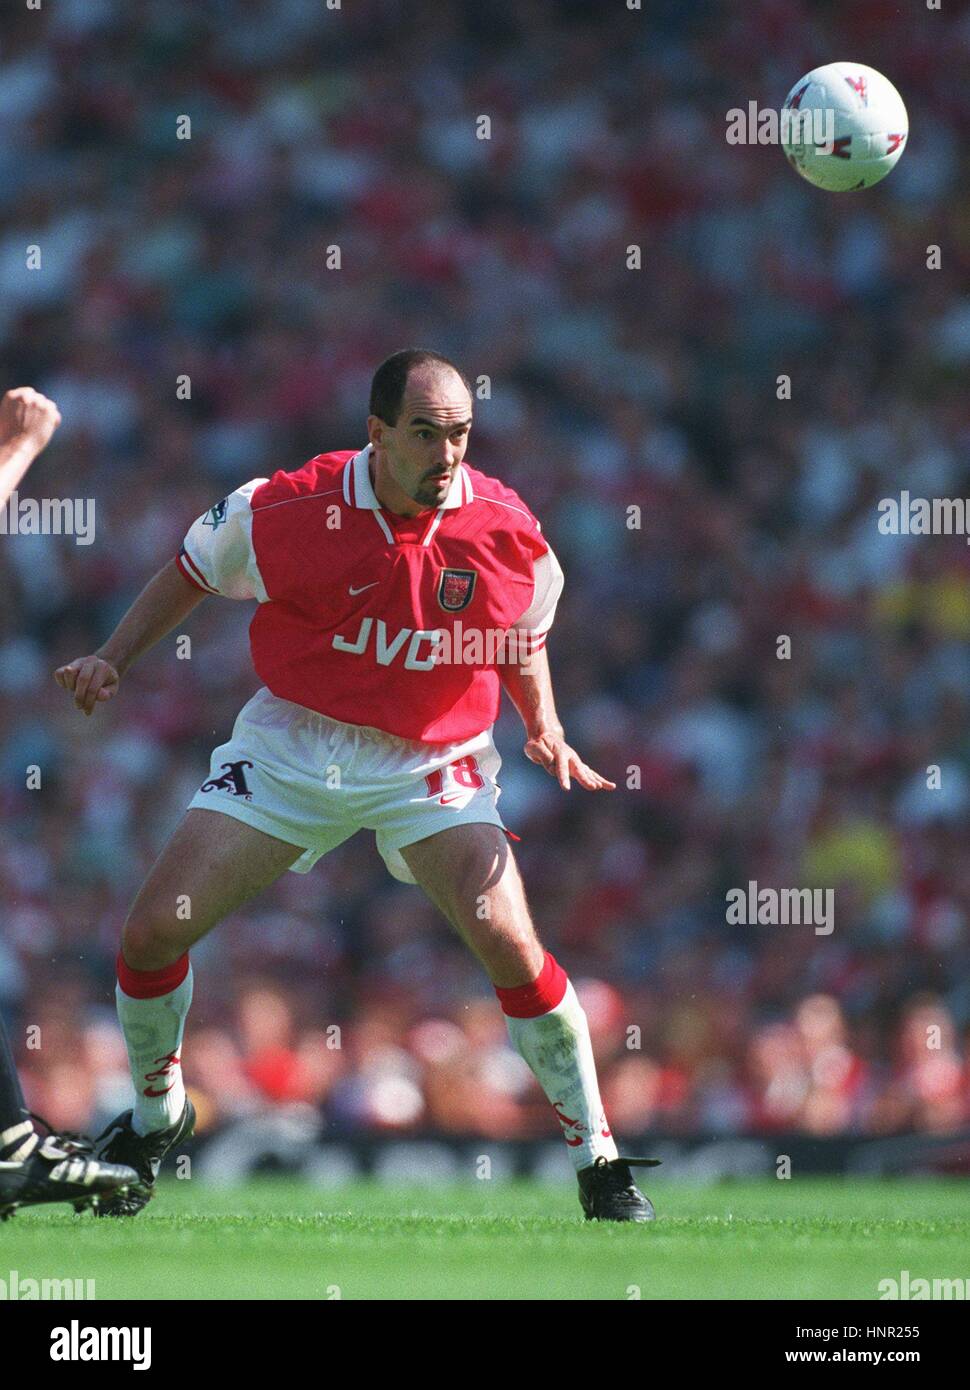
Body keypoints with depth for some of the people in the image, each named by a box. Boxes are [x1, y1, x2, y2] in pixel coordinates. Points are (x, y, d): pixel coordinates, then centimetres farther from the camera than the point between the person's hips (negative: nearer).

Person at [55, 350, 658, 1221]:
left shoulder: (507, 533, -13)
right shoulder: (285, 511, -16)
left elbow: (524, 640, 9)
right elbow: (192, 571, 5)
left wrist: (547, 732, -5)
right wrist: (114, 659, -4)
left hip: (433, 761, -1)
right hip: (292, 747, 1)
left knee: (511, 945, -20)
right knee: (153, 931, -5)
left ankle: (599, 1160, -5)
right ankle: (156, 1116, 24)